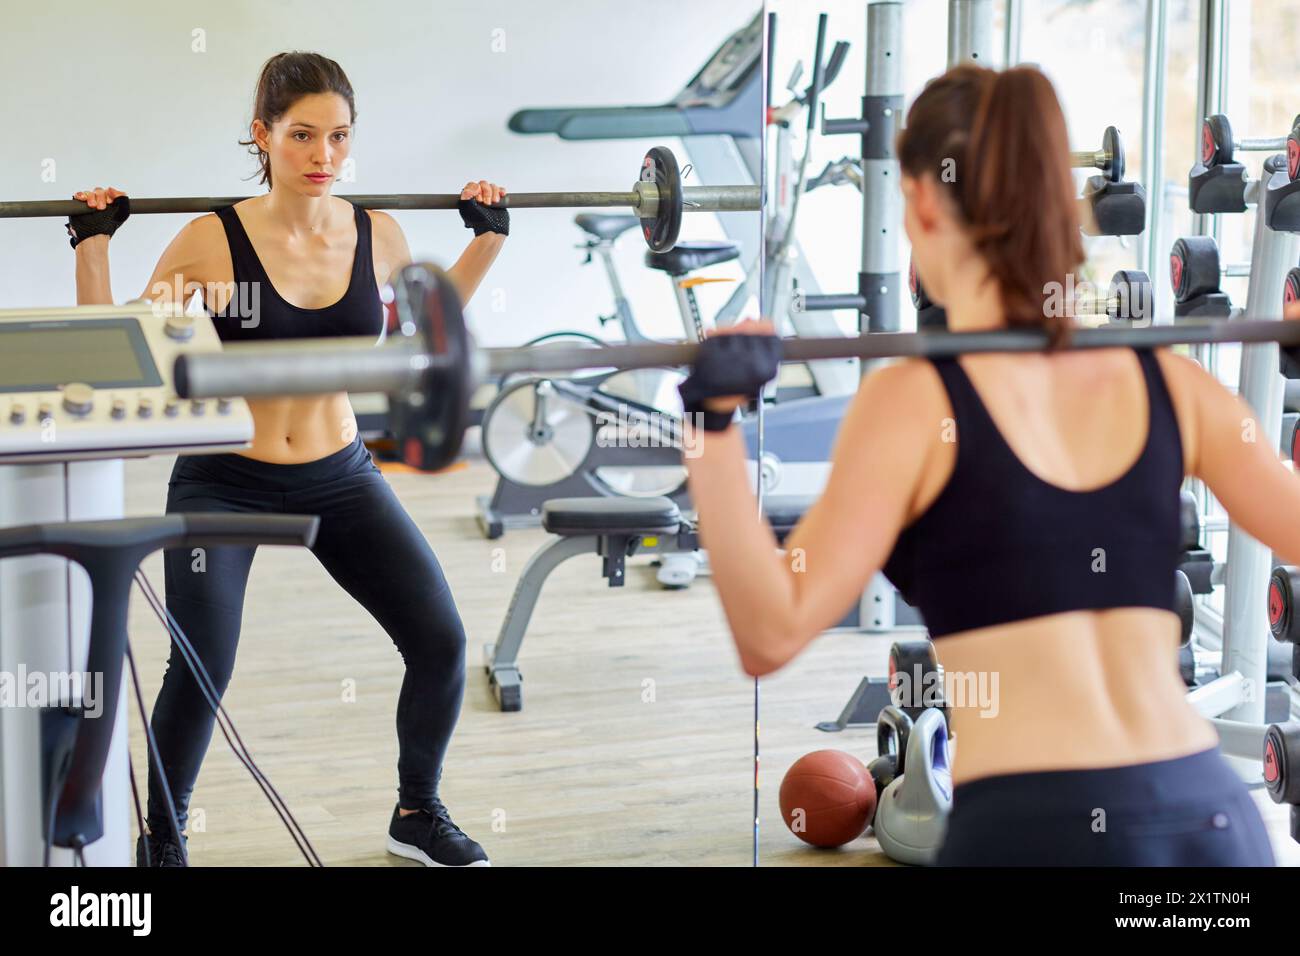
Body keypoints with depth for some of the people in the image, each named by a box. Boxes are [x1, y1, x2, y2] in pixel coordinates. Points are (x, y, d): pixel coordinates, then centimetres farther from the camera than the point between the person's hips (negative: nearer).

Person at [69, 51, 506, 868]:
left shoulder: (377, 236, -5)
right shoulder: (213, 240, -15)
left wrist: (489, 236, 9)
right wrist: (94, 242, -18)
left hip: (340, 476, 4)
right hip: (224, 481, -3)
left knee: (441, 641, -4)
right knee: (201, 668, -19)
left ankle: (418, 814, 22)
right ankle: (162, 842, 8)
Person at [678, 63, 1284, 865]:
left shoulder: (917, 401, -6)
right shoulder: (1169, 384, 7)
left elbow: (771, 633, -12)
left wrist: (714, 423, -17)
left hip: (1037, 830, -5)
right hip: (1215, 820, 5)